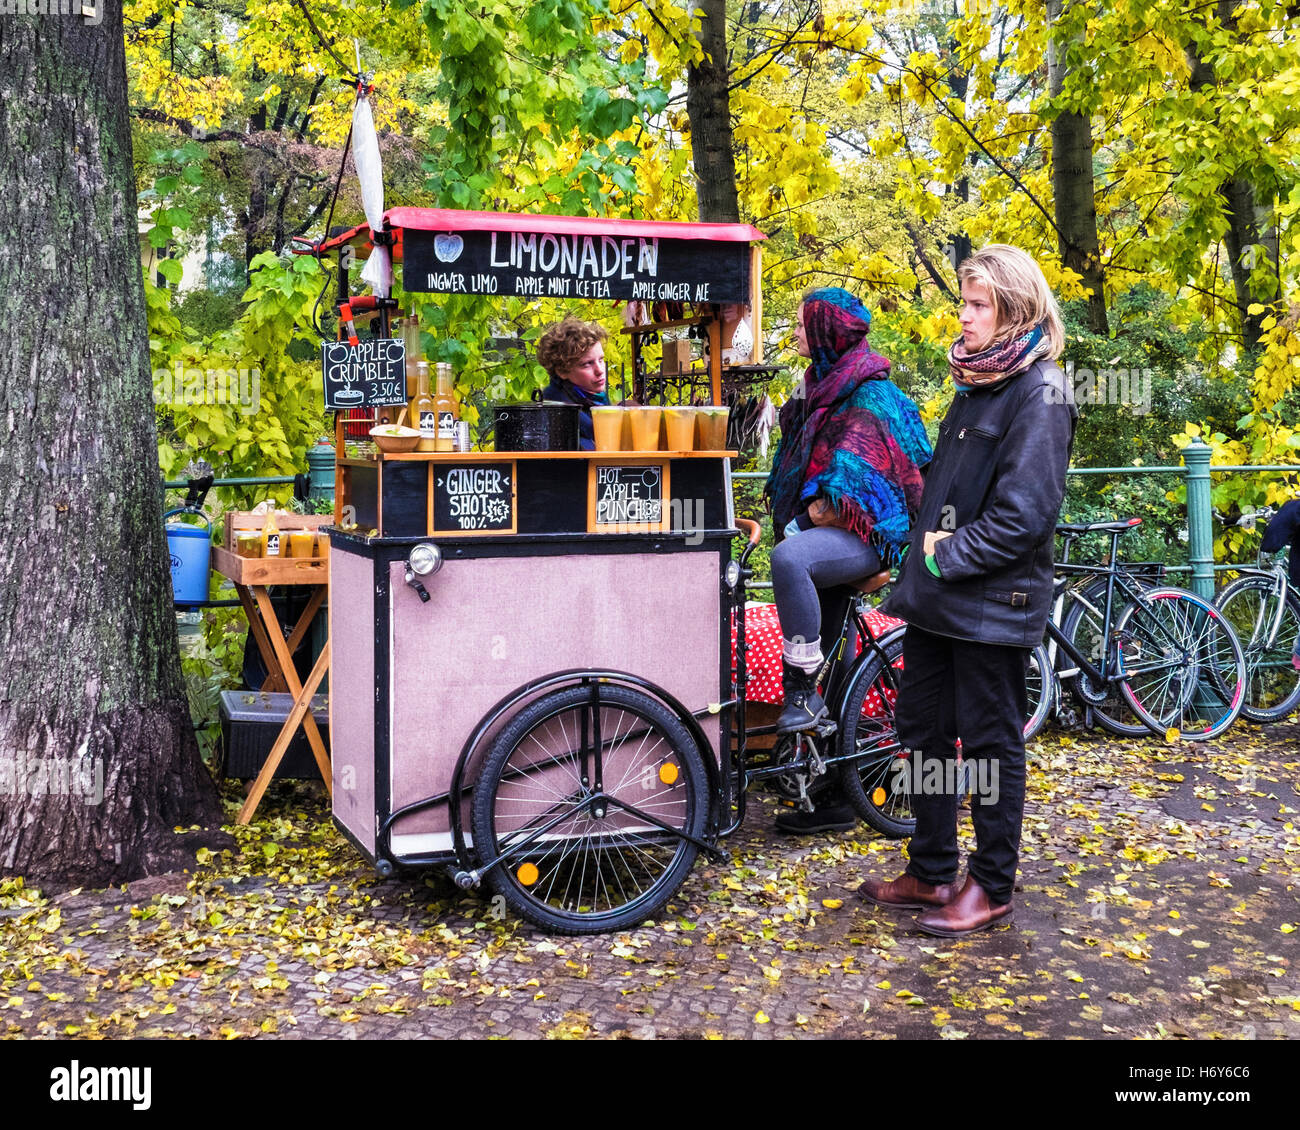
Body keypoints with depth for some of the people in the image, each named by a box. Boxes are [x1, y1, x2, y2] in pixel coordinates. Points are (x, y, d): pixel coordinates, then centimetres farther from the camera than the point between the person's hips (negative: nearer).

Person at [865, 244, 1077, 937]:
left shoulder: (1038, 394, -13)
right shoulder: (974, 383, 14)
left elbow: (1024, 514, -20)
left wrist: (948, 556, -15)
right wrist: (922, 554, 8)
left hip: (993, 603, -9)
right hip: (939, 594, 9)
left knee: (991, 744, 4)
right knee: (921, 727, 14)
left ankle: (992, 885, 18)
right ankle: (930, 873, 27)